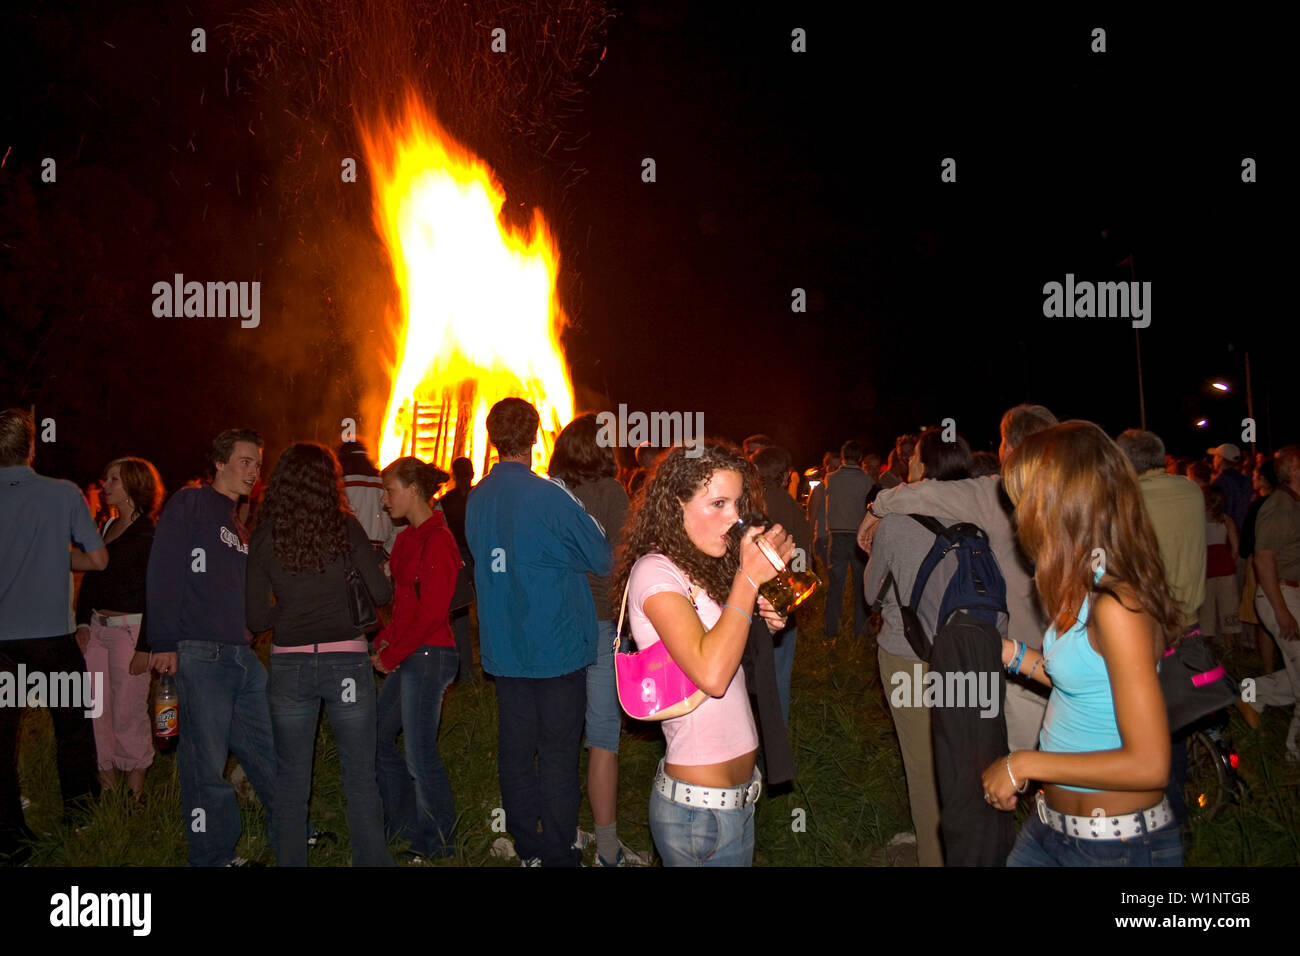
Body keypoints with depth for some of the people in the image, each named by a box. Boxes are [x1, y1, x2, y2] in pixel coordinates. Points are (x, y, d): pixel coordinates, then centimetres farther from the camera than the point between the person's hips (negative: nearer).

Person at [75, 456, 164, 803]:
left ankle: (135, 793, 10)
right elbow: (90, 577, 18)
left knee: (128, 713, -2)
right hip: (97, 628, 7)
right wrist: (82, 622, 4)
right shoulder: (106, 528, 14)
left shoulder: (149, 533, -9)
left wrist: (144, 647, -16)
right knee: (99, 710, 9)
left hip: (130, 629, -7)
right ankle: (107, 785, 19)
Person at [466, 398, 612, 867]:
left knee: (515, 748, 13)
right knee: (558, 753, 3)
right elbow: (603, 559, -8)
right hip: (556, 646, -6)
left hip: (503, 648, 6)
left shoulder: (476, 499, 2)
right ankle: (558, 854, 10)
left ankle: (527, 847, 25)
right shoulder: (550, 497, -17)